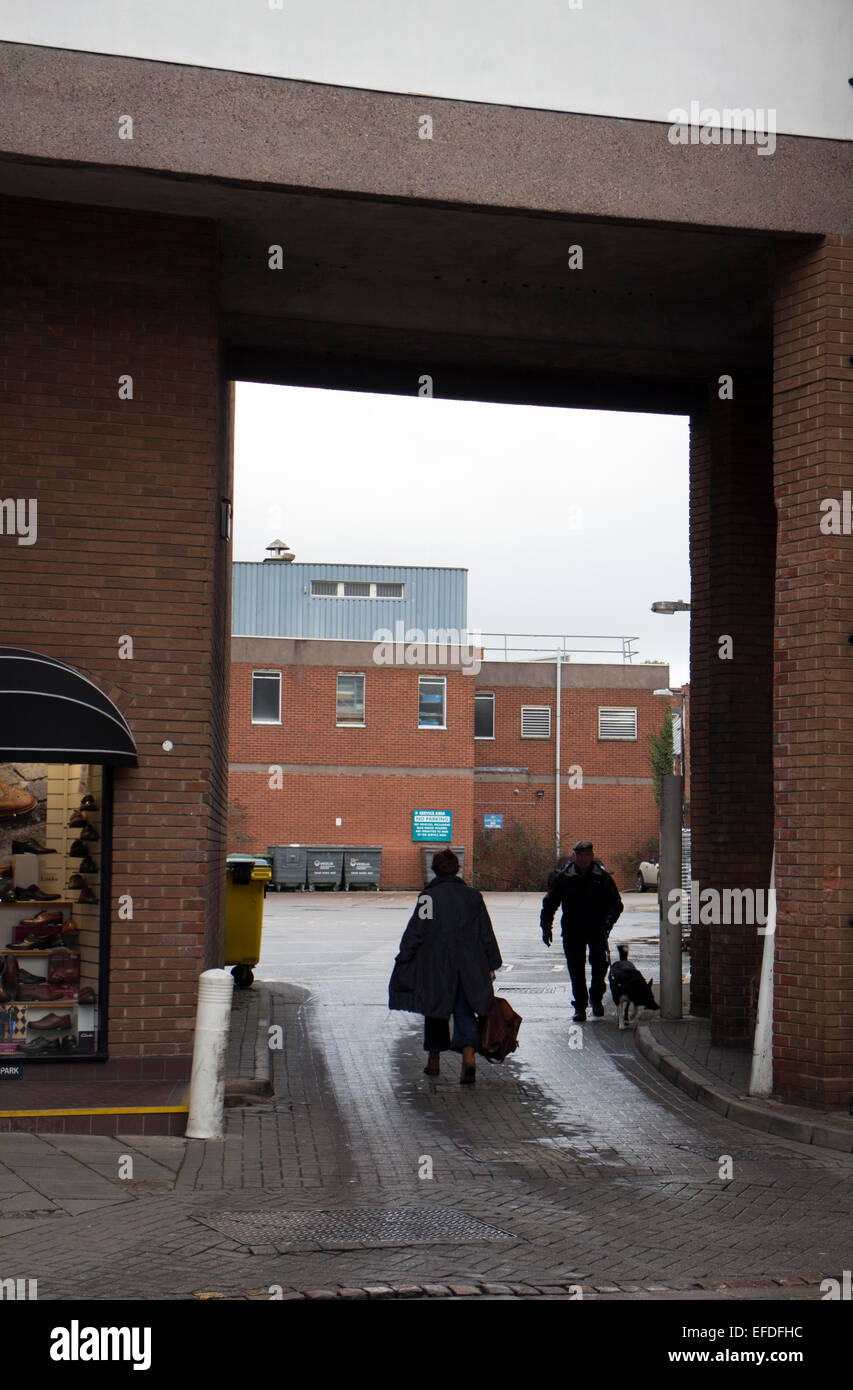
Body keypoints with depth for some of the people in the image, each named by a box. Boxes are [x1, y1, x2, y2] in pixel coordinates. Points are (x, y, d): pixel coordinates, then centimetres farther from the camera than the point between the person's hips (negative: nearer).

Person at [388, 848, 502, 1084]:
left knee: (435, 1011, 14)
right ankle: (468, 1054, -19)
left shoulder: (429, 896, -6)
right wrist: (491, 965, 14)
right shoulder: (473, 896, 5)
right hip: (469, 966, 2)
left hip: (435, 966, -2)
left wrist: (403, 960, 2)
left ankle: (434, 1059, 23)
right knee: (464, 1012, 4)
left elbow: (415, 932, -7)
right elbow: (487, 934, 7)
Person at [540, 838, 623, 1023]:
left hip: (597, 930, -1)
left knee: (599, 963, -7)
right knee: (576, 968, 2)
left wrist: (608, 921, -15)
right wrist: (546, 927, -3)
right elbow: (549, 903, 8)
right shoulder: (564, 877, 3)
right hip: (572, 931, 1)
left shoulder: (602, 877, 2)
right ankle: (580, 1005, 13)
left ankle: (596, 997, 17)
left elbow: (616, 903, 2)